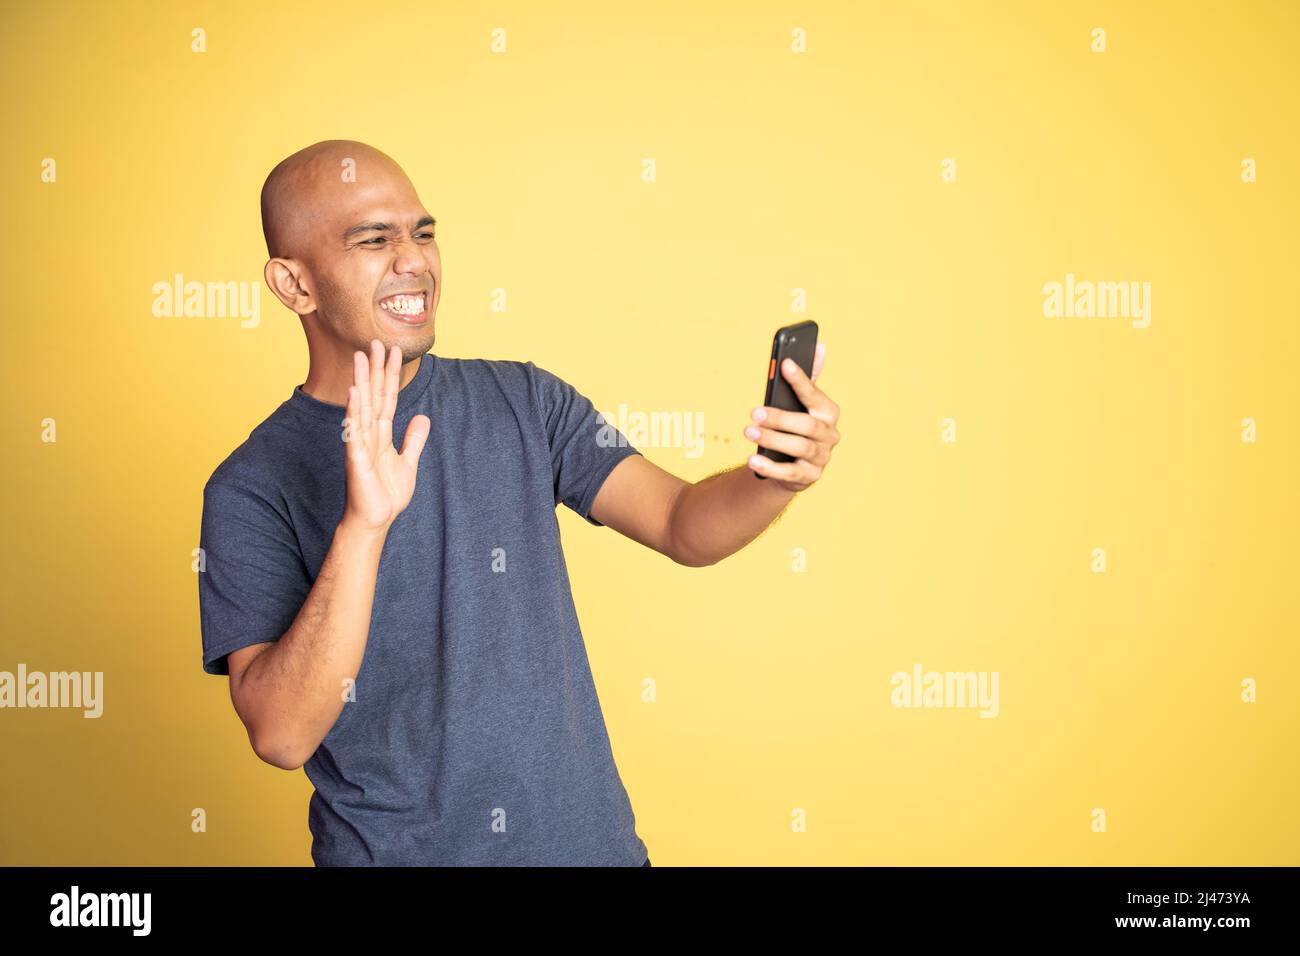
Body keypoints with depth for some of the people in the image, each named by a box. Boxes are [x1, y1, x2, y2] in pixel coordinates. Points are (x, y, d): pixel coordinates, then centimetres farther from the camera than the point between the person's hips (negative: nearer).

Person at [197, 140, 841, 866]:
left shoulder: (524, 401, -1)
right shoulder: (253, 489, -11)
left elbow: (684, 526, -7)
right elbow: (280, 736, -21)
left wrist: (779, 479, -28)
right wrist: (363, 524, -31)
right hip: (393, 848, -3)